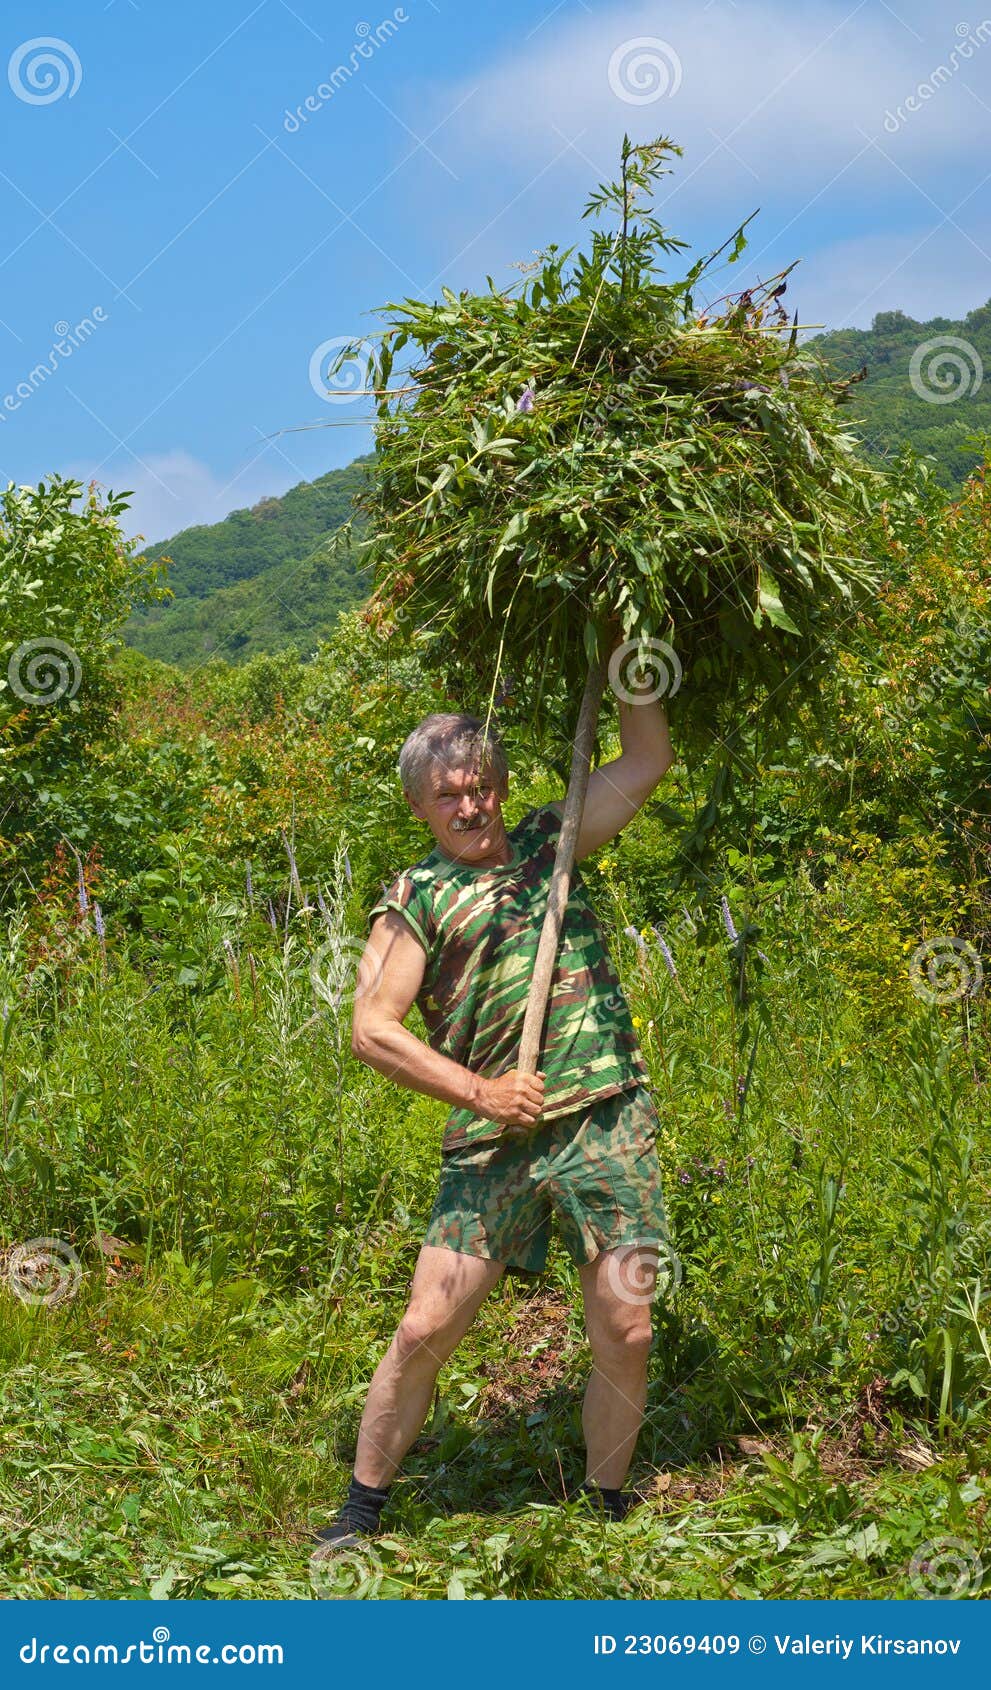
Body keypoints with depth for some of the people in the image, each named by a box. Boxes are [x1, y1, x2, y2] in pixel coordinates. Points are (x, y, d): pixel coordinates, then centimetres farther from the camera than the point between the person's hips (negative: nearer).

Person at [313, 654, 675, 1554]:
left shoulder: (550, 843, 14)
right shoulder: (417, 899, 4)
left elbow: (649, 760, 15)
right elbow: (371, 1029, -3)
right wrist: (478, 1090, -10)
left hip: (608, 1124, 2)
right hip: (494, 1143, -2)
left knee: (625, 1332, 0)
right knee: (426, 1329, -1)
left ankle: (609, 1508, 21)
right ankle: (362, 1512, 17)